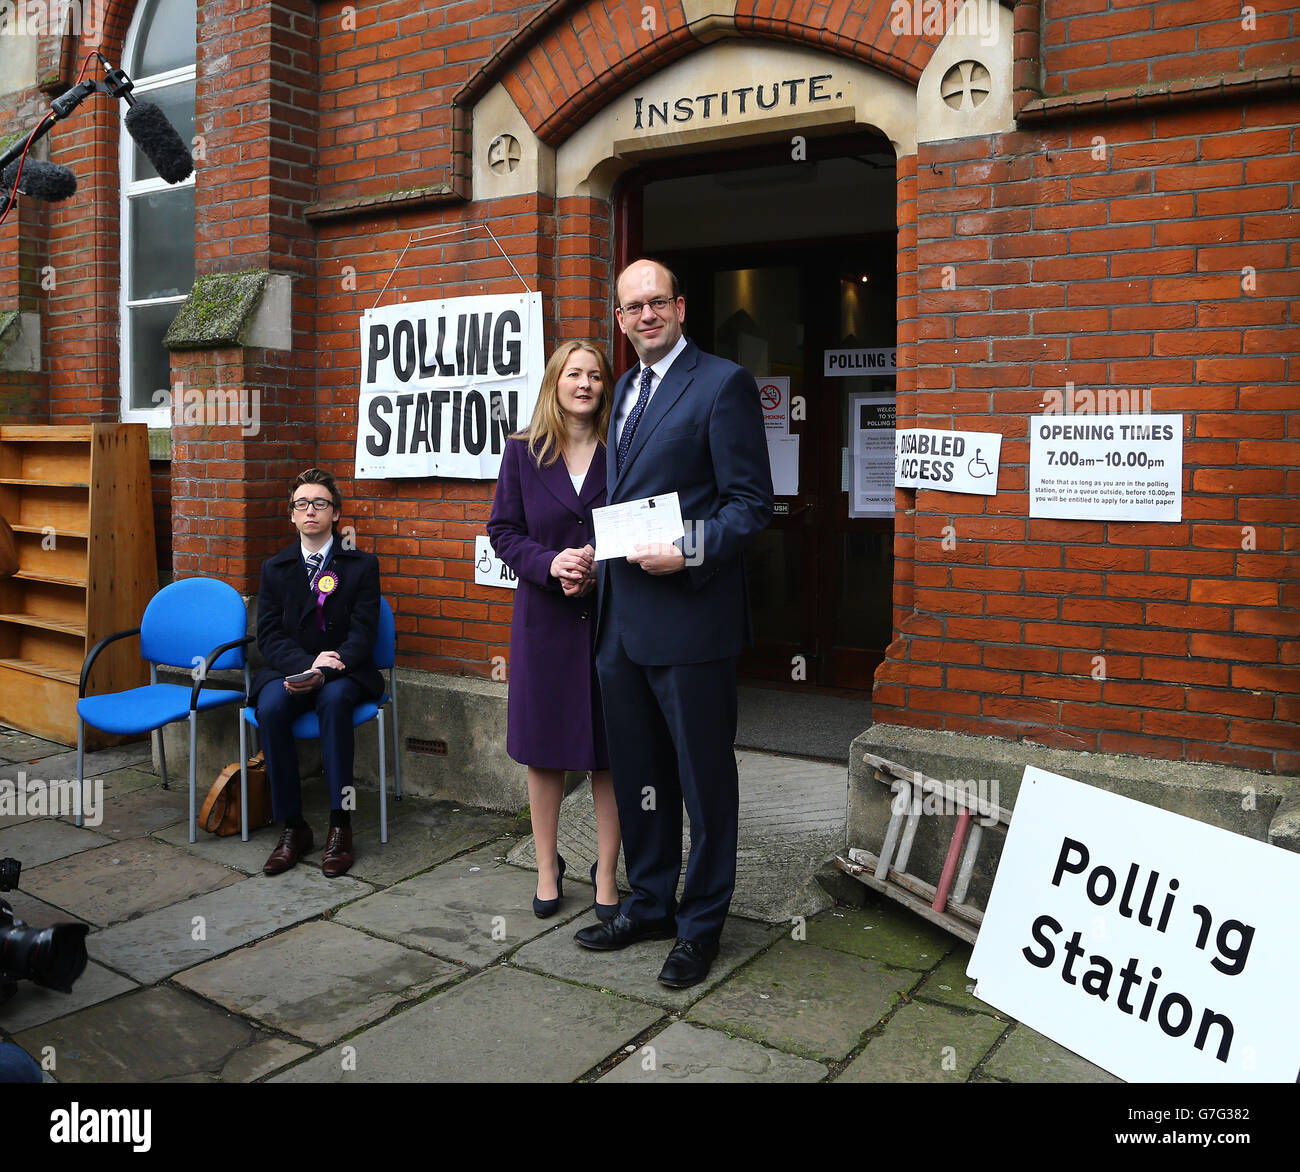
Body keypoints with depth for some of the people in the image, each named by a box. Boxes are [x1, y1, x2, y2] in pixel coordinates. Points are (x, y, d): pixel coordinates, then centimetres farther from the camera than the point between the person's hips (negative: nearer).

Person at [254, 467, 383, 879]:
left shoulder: (362, 566, 3)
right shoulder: (275, 568, 10)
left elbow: (363, 634, -6)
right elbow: (269, 636, 1)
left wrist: (325, 672, -24)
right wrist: (306, 664, -20)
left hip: (343, 673, -2)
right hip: (289, 669, 2)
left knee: (334, 699, -35)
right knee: (271, 706, -30)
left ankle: (340, 825, -29)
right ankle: (292, 826, -20)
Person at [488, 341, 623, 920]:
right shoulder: (523, 450, 4)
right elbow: (503, 530, 2)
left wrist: (600, 569, -14)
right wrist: (550, 563, -15)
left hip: (610, 614, 0)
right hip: (545, 617, 1)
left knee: (608, 752, 4)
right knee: (544, 749, 9)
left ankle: (606, 873, 19)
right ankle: (547, 867, 25)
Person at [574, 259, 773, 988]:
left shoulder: (724, 384, -7)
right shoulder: (625, 389, 17)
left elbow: (752, 504, -12)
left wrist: (691, 552, -22)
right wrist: (599, 554, 8)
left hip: (691, 617, -8)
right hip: (622, 619, 8)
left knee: (705, 779, 6)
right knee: (638, 775, 18)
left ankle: (701, 925, 22)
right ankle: (649, 905, 35)